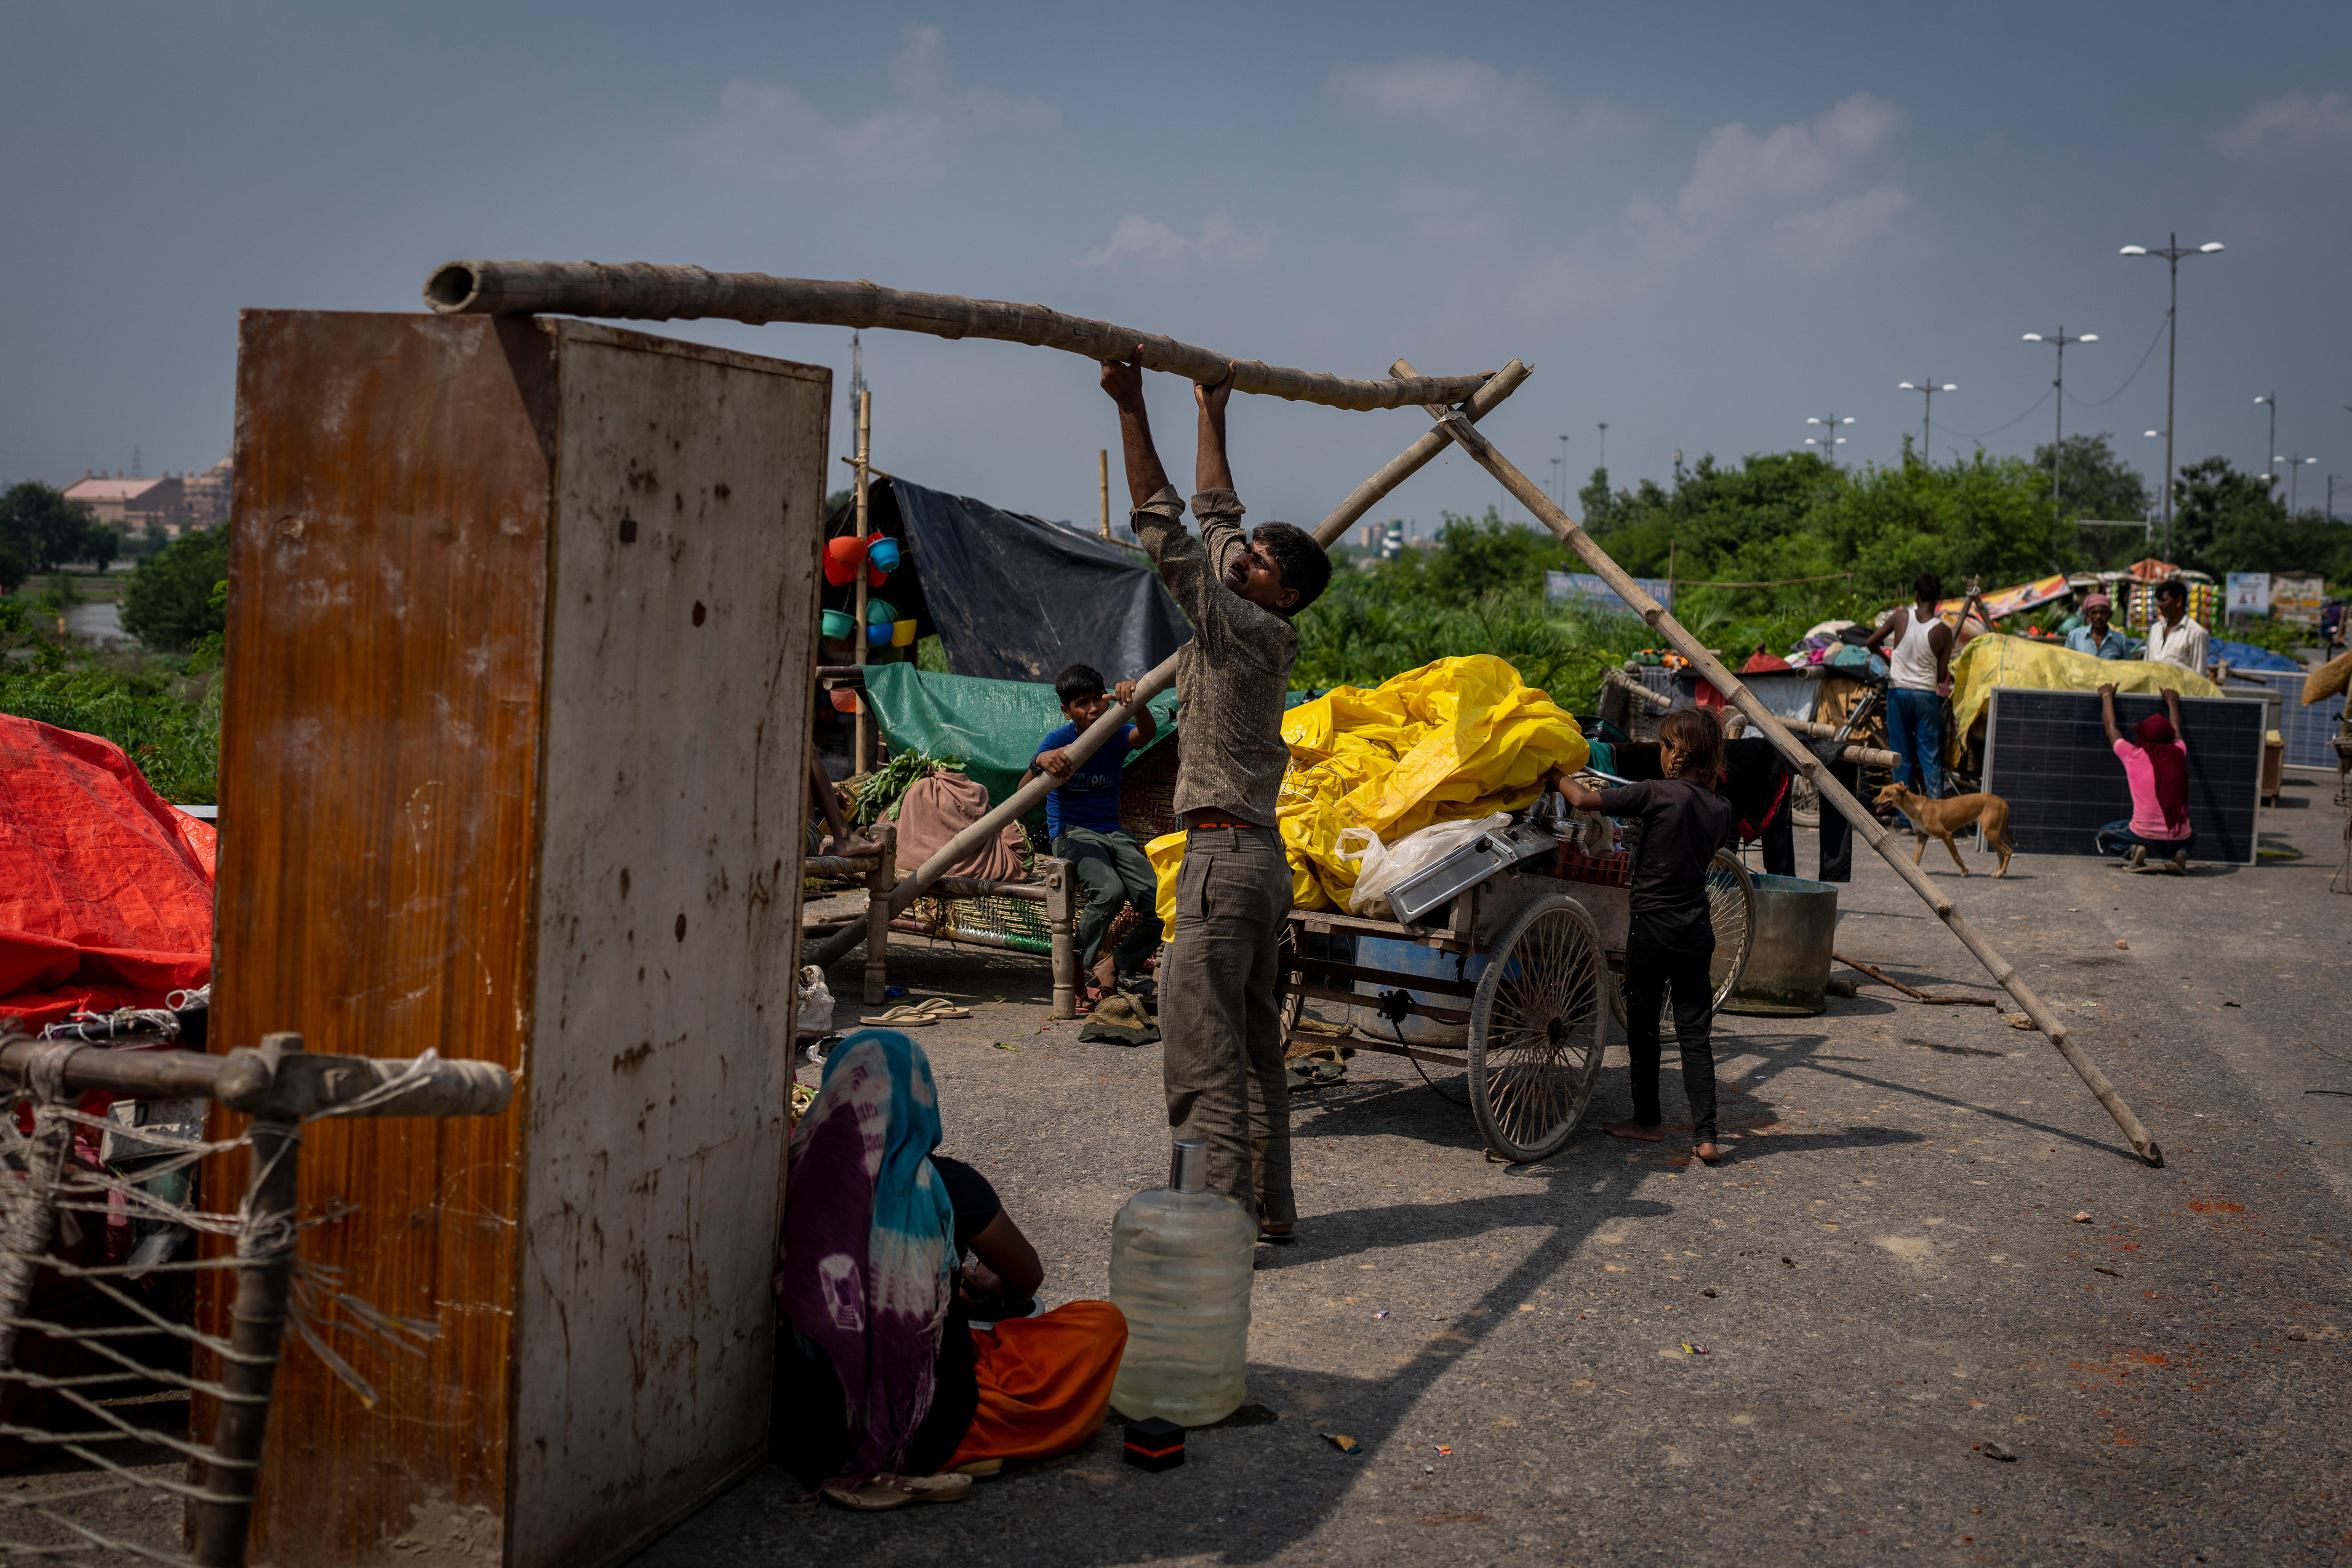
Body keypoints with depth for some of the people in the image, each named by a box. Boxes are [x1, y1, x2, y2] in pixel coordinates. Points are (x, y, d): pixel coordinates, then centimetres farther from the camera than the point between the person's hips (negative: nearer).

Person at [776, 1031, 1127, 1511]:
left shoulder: (800, 1176, -5)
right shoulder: (944, 1185, -16)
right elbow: (1028, 1278, 2)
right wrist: (1007, 1298, 28)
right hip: (921, 1430, -6)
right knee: (1103, 1325, 4)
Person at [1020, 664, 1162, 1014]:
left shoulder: (1115, 738, 2)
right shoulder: (1058, 741, -7)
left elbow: (1147, 733, -23)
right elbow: (1023, 793, -21)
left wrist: (1135, 702, -45)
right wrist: (1040, 763, -44)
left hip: (1113, 832, 4)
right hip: (1072, 833, -4)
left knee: (1159, 907, -17)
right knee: (1109, 890, -34)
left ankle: (1119, 966, 12)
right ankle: (1082, 968, -9)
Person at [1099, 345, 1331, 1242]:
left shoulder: (1247, 629, -11)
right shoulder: (1257, 636, 12)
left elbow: (1165, 531, -17)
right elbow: (1217, 516, 23)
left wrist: (1132, 409, -16)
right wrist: (1212, 416, 31)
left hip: (1225, 857, -10)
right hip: (1260, 857, 10)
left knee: (1203, 1051, -8)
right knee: (1254, 1044, 13)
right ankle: (1270, 1208, 20)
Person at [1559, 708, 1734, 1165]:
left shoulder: (1655, 794, -14)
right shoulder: (1720, 808, 3)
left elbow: (1582, 800, -14)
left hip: (1653, 924, -5)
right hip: (1697, 928, 5)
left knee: (1643, 1026, 12)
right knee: (1694, 1033, 6)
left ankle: (1648, 1119, 24)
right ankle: (1705, 1136, 1)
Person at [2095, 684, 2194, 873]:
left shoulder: (2133, 756, -3)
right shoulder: (2178, 753, 3)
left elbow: (2111, 727, 15)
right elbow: (2176, 730, 28)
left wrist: (2107, 696, 31)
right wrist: (2172, 702, 46)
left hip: (2145, 834, -2)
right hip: (2179, 839, 2)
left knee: (2104, 835, 25)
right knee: (2191, 831, 38)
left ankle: (2133, 850, -4)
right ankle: (2180, 854, 6)